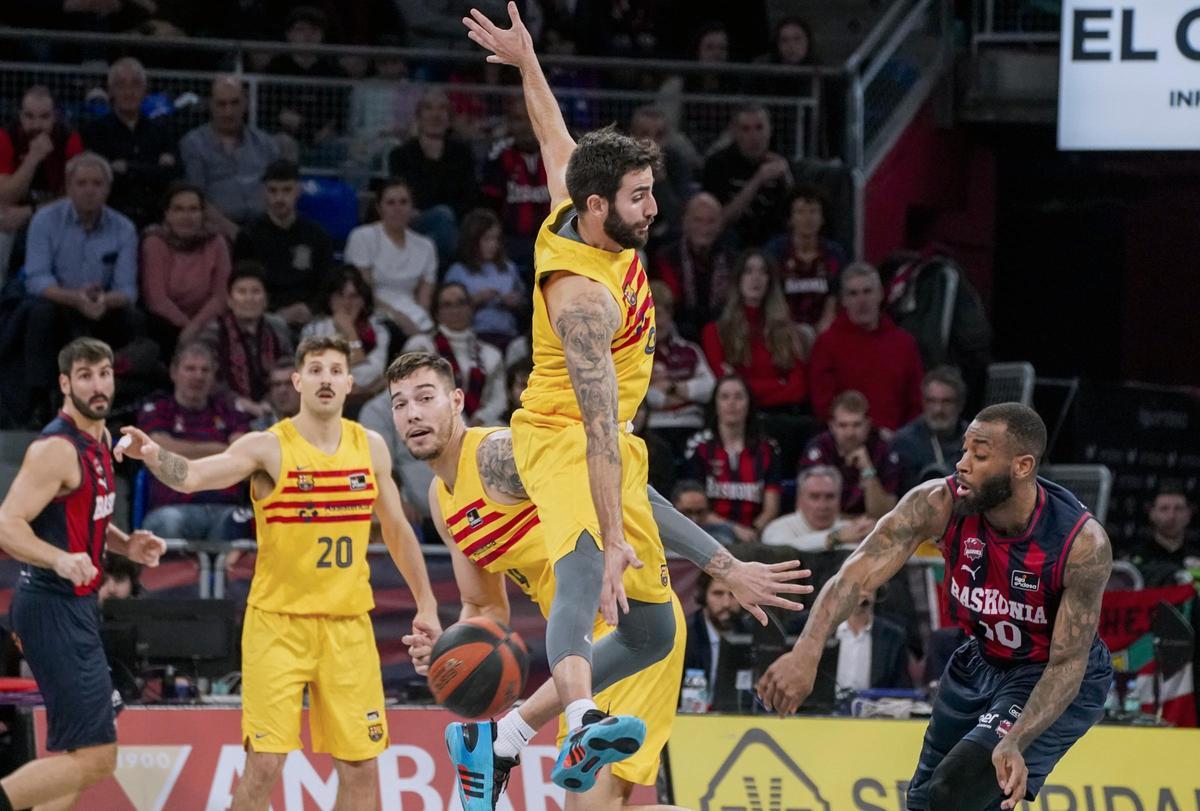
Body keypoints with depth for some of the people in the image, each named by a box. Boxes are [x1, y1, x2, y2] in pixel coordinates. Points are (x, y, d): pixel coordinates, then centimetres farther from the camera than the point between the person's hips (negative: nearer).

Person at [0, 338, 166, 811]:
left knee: (75, 753, 15)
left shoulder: (99, 438, 12)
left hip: (76, 607, 10)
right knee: (94, 759, -14)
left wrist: (126, 545, 9)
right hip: (54, 609, -10)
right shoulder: (57, 449, -17)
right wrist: (61, 559, -40)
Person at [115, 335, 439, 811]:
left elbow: (396, 530, 17)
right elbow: (193, 476, -24)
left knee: (360, 767, 4)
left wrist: (426, 604, 16)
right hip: (278, 623, -4)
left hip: (348, 624, 4)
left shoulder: (370, 447, 5)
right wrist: (155, 457, -45)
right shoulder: (268, 448, -9)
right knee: (265, 764, -9)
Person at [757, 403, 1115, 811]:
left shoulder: (1083, 543, -32)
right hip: (982, 659, 5)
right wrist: (806, 652, -51)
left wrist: (1015, 742, -43)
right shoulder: (940, 504, -24)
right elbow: (859, 573, -34)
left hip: (1055, 676, -5)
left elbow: (1066, 664, -27)